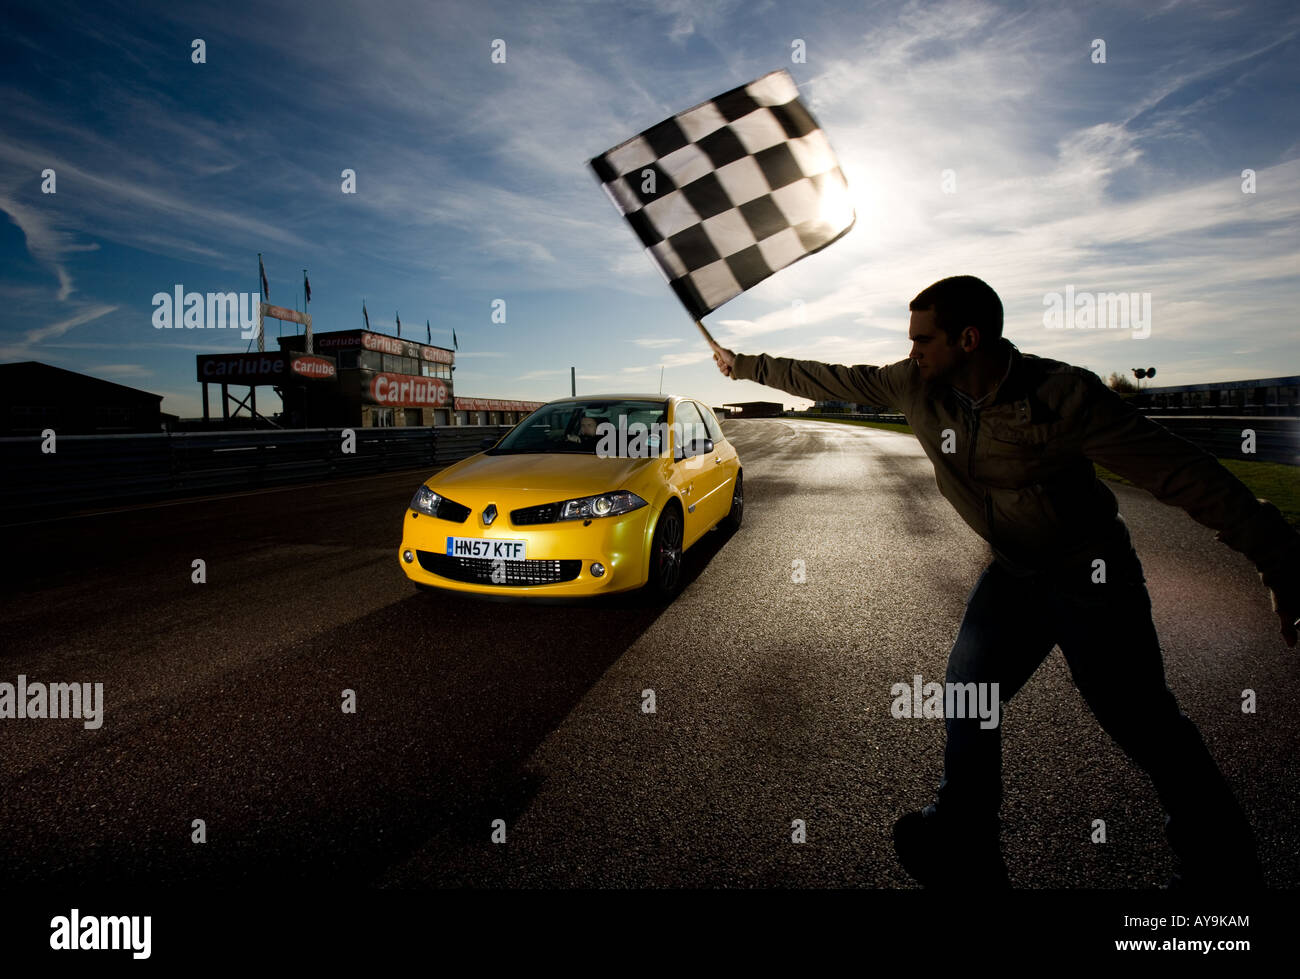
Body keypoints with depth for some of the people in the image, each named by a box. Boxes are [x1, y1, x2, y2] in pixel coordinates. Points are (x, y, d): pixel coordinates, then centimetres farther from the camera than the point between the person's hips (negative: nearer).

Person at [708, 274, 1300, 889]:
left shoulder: (1064, 395, -26)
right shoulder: (915, 386, -10)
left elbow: (1181, 472, -23)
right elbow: (831, 380, 1)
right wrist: (746, 365, 9)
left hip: (1092, 578, -5)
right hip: (1013, 573, 6)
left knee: (1146, 728, 0)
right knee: (966, 694, 8)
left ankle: (1221, 866, 27)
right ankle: (963, 845, 28)